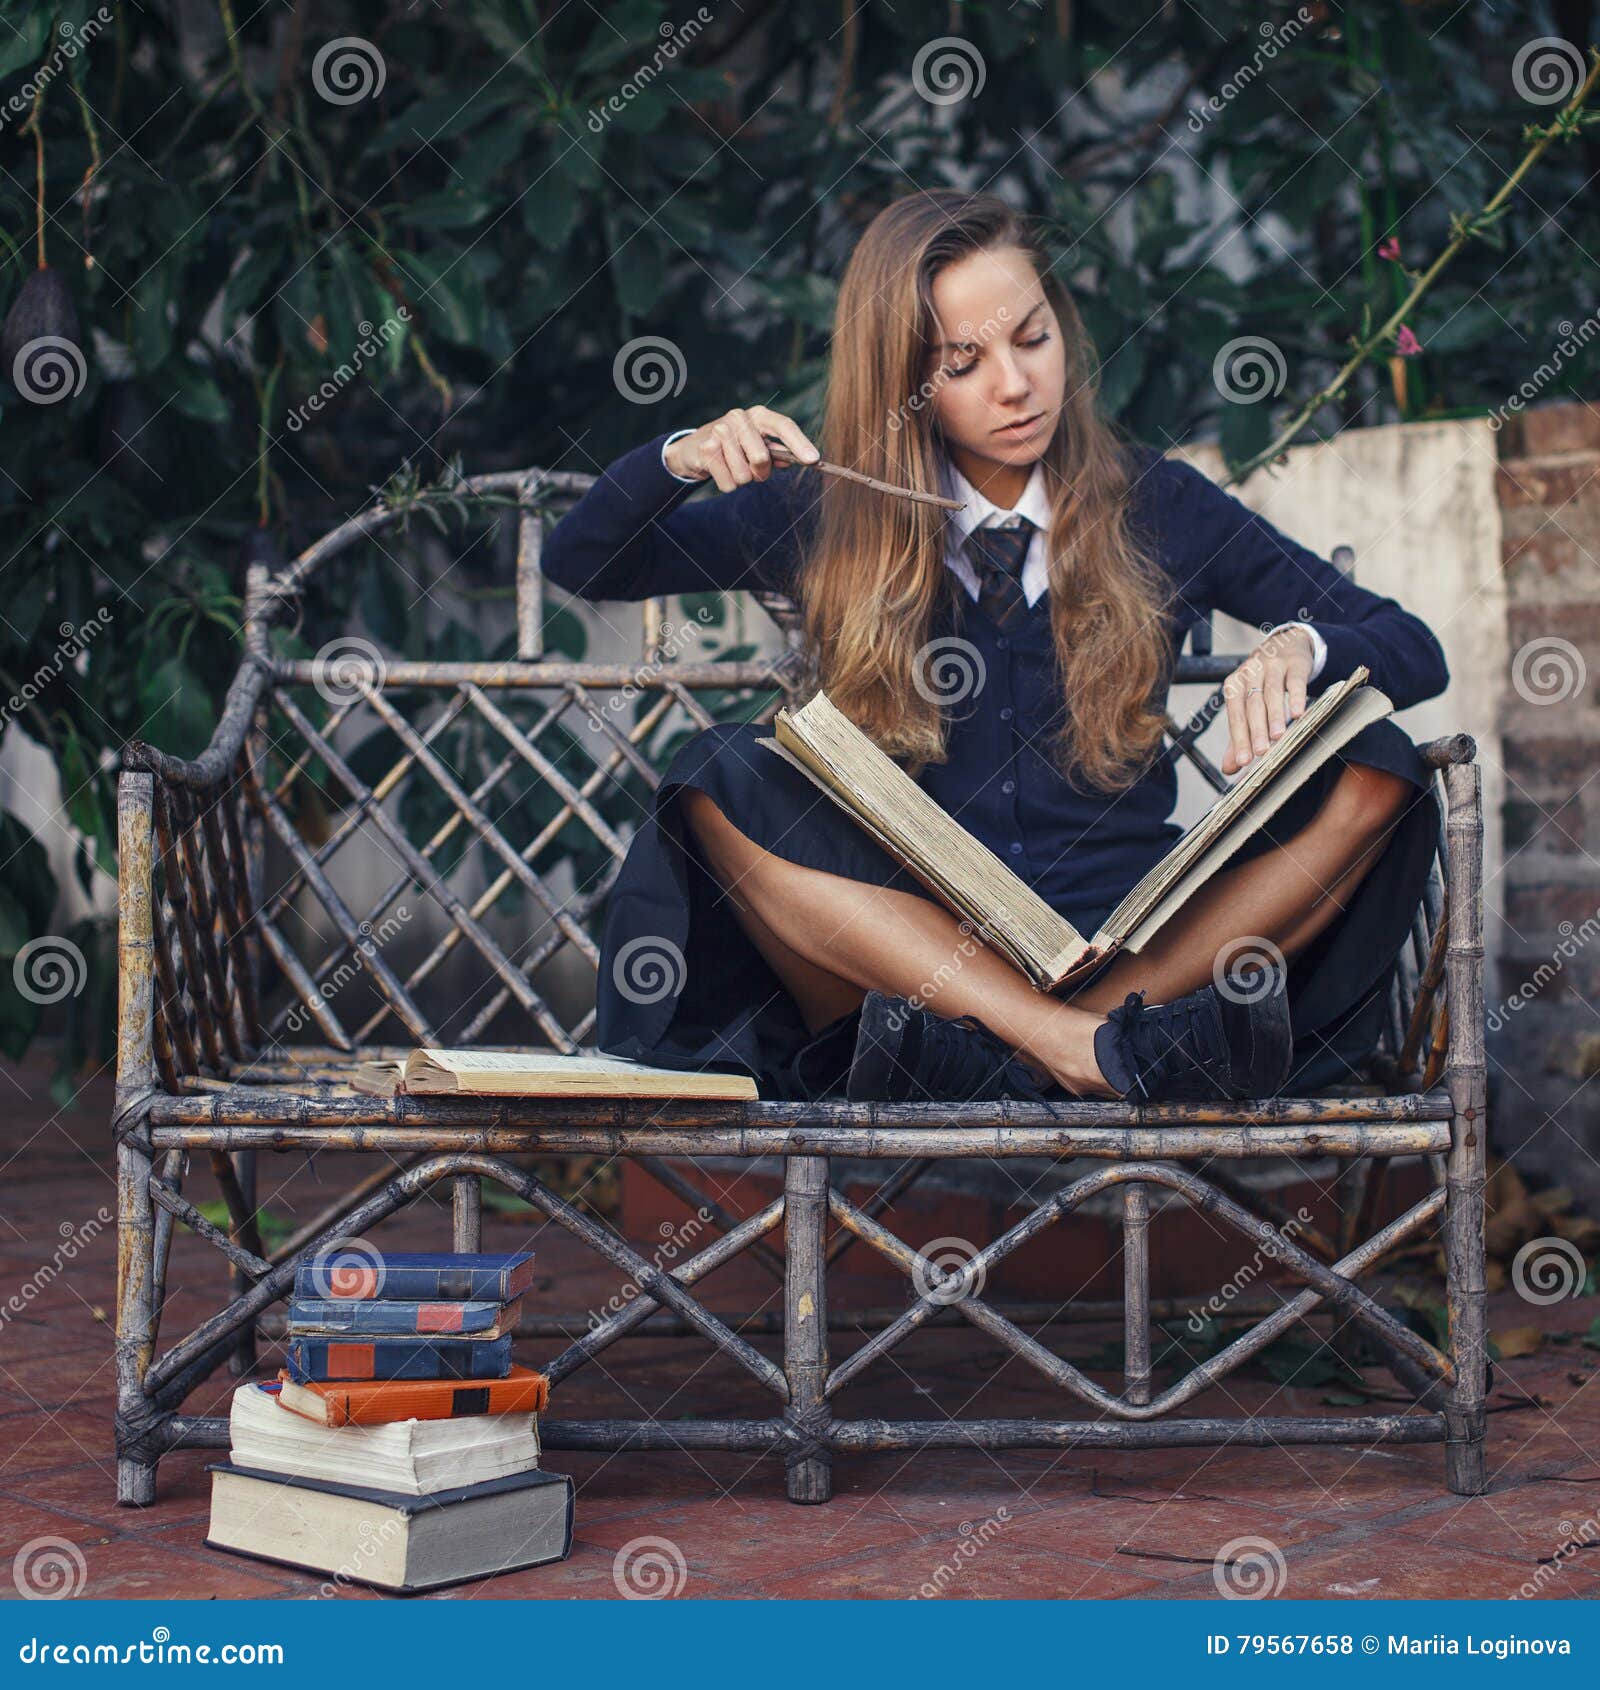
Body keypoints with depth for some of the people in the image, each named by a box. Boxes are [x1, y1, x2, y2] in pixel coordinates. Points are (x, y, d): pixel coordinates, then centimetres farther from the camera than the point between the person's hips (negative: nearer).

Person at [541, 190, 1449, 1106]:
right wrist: (683, 453, -9)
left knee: (1375, 772, -20)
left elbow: (1417, 651, 7)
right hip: (902, 950, 0)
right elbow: (579, 563, 10)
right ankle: (1097, 1048, -39)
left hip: (1129, 950, 1)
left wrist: (1299, 648, -16)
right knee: (718, 783, -25)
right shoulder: (834, 516, 7)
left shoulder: (1156, 509, 6)